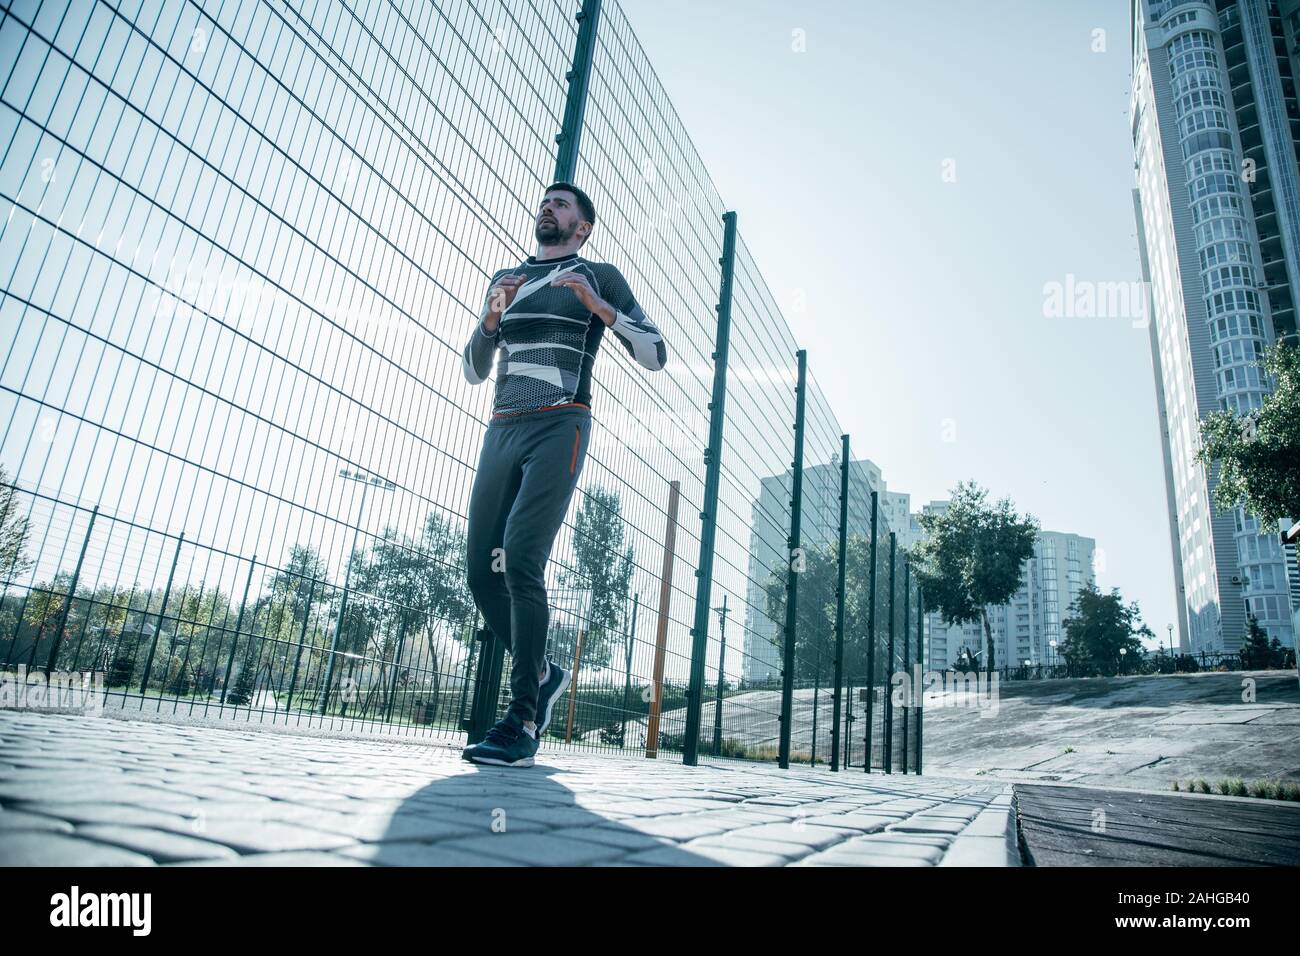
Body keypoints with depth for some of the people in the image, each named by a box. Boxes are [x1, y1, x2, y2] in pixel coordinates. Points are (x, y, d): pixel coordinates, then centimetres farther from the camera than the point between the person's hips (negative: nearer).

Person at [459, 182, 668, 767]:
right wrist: (491, 315, 1)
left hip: (559, 428, -5)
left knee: (520, 560, -21)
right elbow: (473, 371, 20)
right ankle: (543, 674, 19)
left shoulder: (600, 278, 14)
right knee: (481, 570, -2)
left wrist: (597, 306, -7)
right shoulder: (505, 279, 25)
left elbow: (656, 356, 6)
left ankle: (522, 724, -16)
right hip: (501, 430, 5)